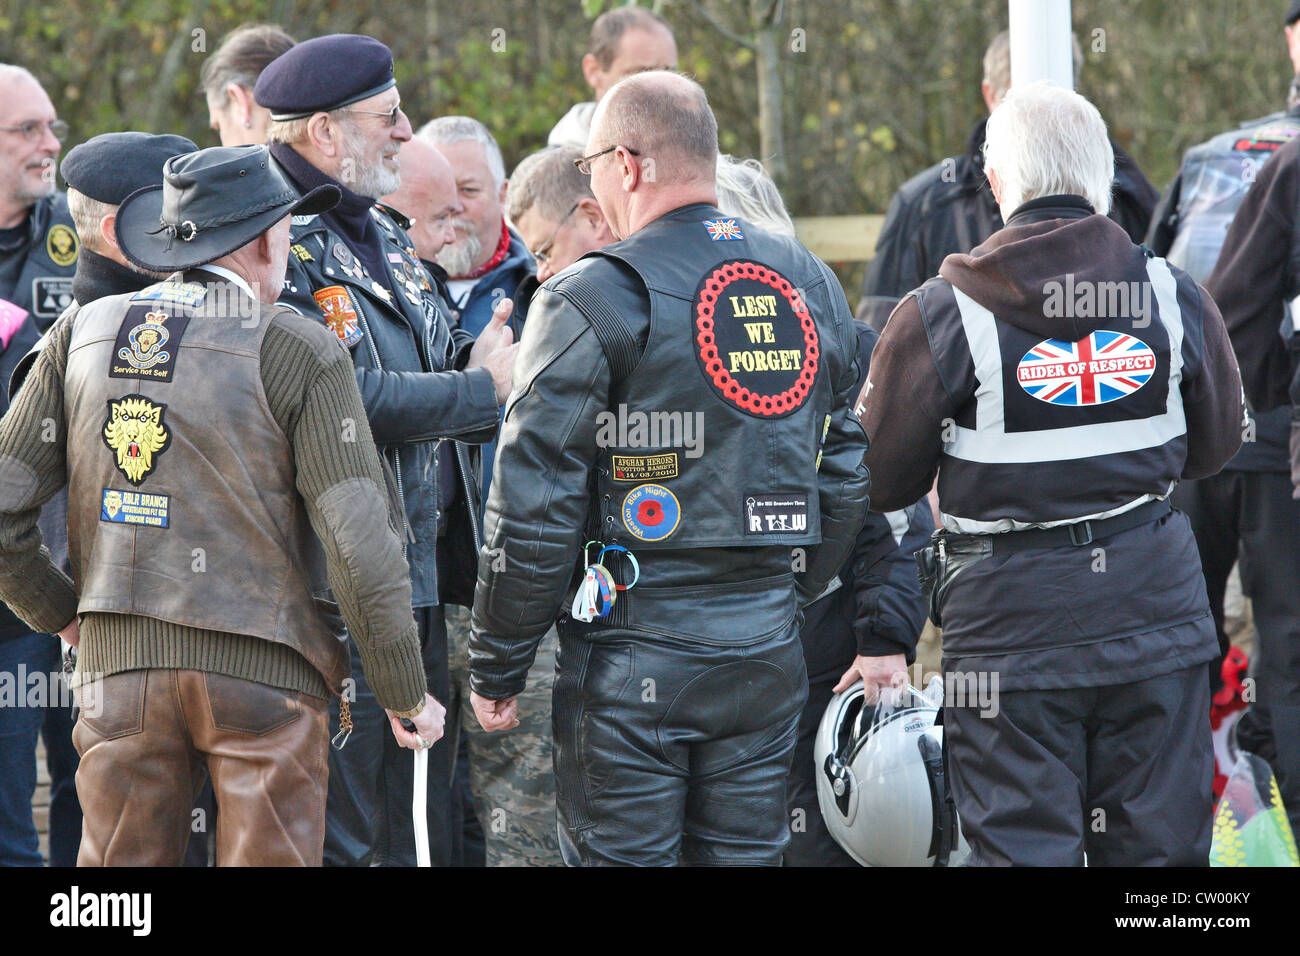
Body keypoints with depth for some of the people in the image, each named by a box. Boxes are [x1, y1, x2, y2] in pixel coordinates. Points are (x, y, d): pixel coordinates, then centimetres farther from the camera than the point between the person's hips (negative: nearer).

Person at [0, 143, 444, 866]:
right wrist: (407, 695, -1)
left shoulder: (82, 334, 6)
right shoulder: (295, 351, -7)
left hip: (120, 668, 4)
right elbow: (359, 543, -10)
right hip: (260, 669, -4)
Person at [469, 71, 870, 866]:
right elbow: (846, 476, 16)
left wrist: (497, 667, -3)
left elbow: (535, 507, -11)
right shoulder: (813, 286, 10)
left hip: (634, 651, -6)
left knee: (622, 857, 1)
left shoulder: (592, 299, -10)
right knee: (747, 856, 12)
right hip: (768, 652, 6)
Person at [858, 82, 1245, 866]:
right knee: (1158, 849, 11)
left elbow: (881, 482, -2)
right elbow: (1217, 446, 12)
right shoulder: (1173, 296, -2)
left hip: (1014, 630, -3)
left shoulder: (940, 316, -10)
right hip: (1158, 620, 3)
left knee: (1025, 850, 2)